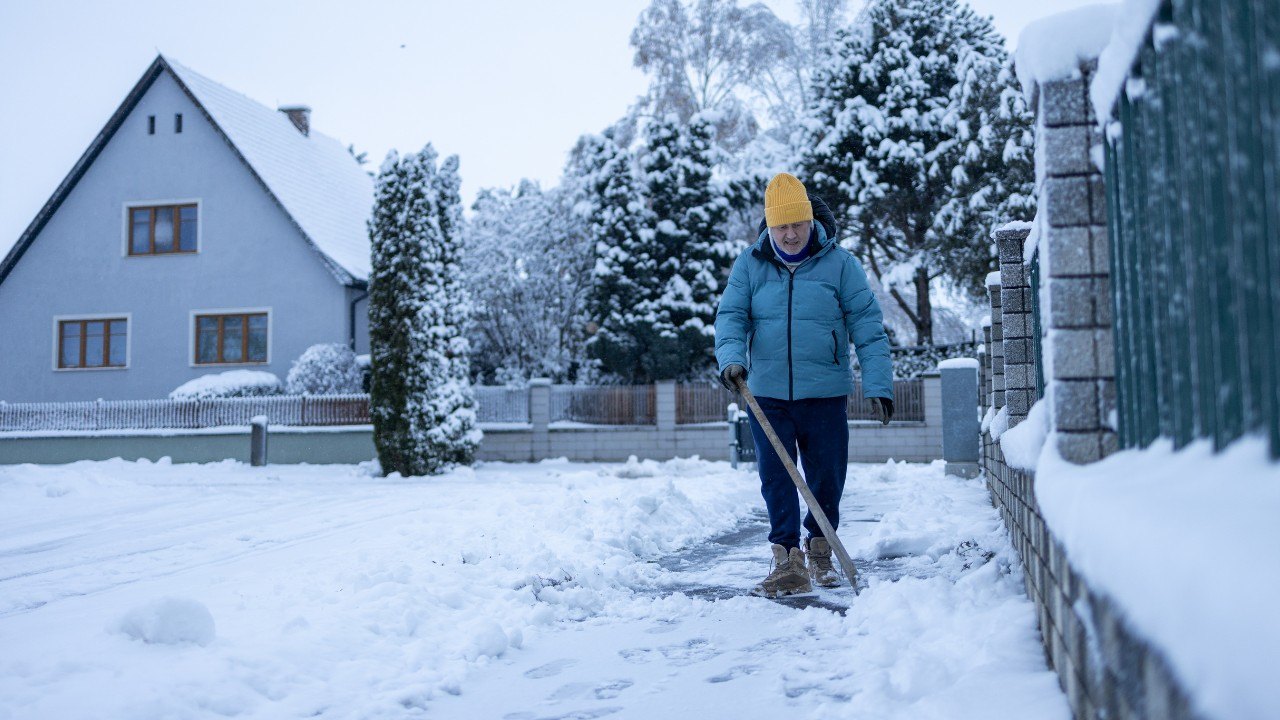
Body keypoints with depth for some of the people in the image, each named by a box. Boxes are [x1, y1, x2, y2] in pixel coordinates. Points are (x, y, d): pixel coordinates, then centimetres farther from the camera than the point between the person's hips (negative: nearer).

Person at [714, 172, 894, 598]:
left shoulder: (840, 264, -1)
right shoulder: (749, 265, 4)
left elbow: (868, 328, -2)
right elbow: (731, 316, 0)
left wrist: (878, 385, -9)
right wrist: (731, 357, -21)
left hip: (825, 394, -1)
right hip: (768, 395, 1)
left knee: (826, 479, 7)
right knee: (775, 479, -2)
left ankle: (820, 554, 28)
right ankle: (788, 562, 4)